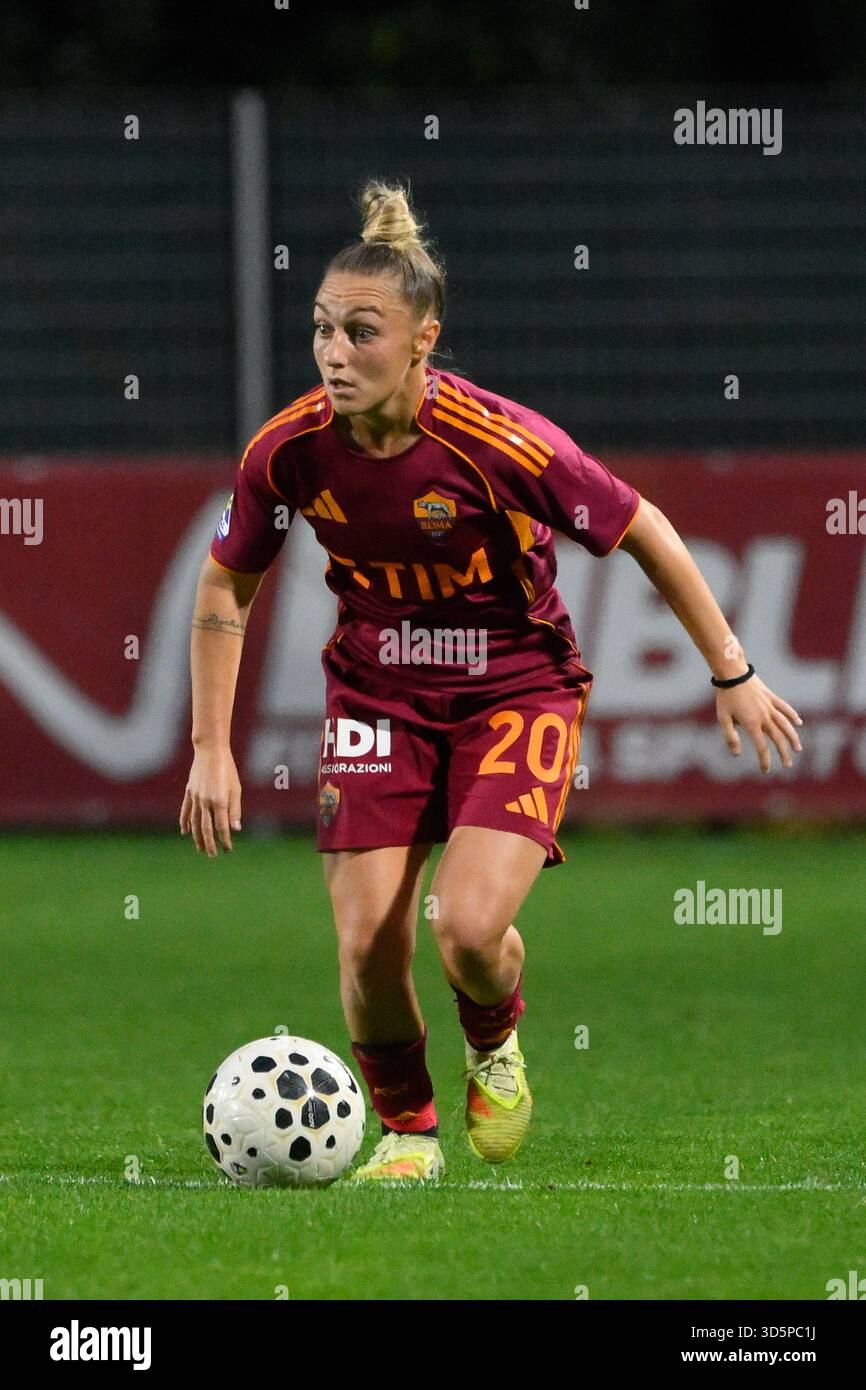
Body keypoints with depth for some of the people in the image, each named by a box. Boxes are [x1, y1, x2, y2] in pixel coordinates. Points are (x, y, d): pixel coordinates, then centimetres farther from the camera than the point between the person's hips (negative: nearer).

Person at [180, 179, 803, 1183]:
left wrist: (731, 673, -3)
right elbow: (224, 589, 3)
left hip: (516, 689, -3)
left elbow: (645, 533, -11)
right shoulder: (287, 451, -15)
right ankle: (405, 1131, 21)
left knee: (469, 927, -21)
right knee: (369, 943, -7)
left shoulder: (504, 444, -26)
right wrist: (211, 750, 0)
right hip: (377, 694, 3)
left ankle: (495, 1044, 17)